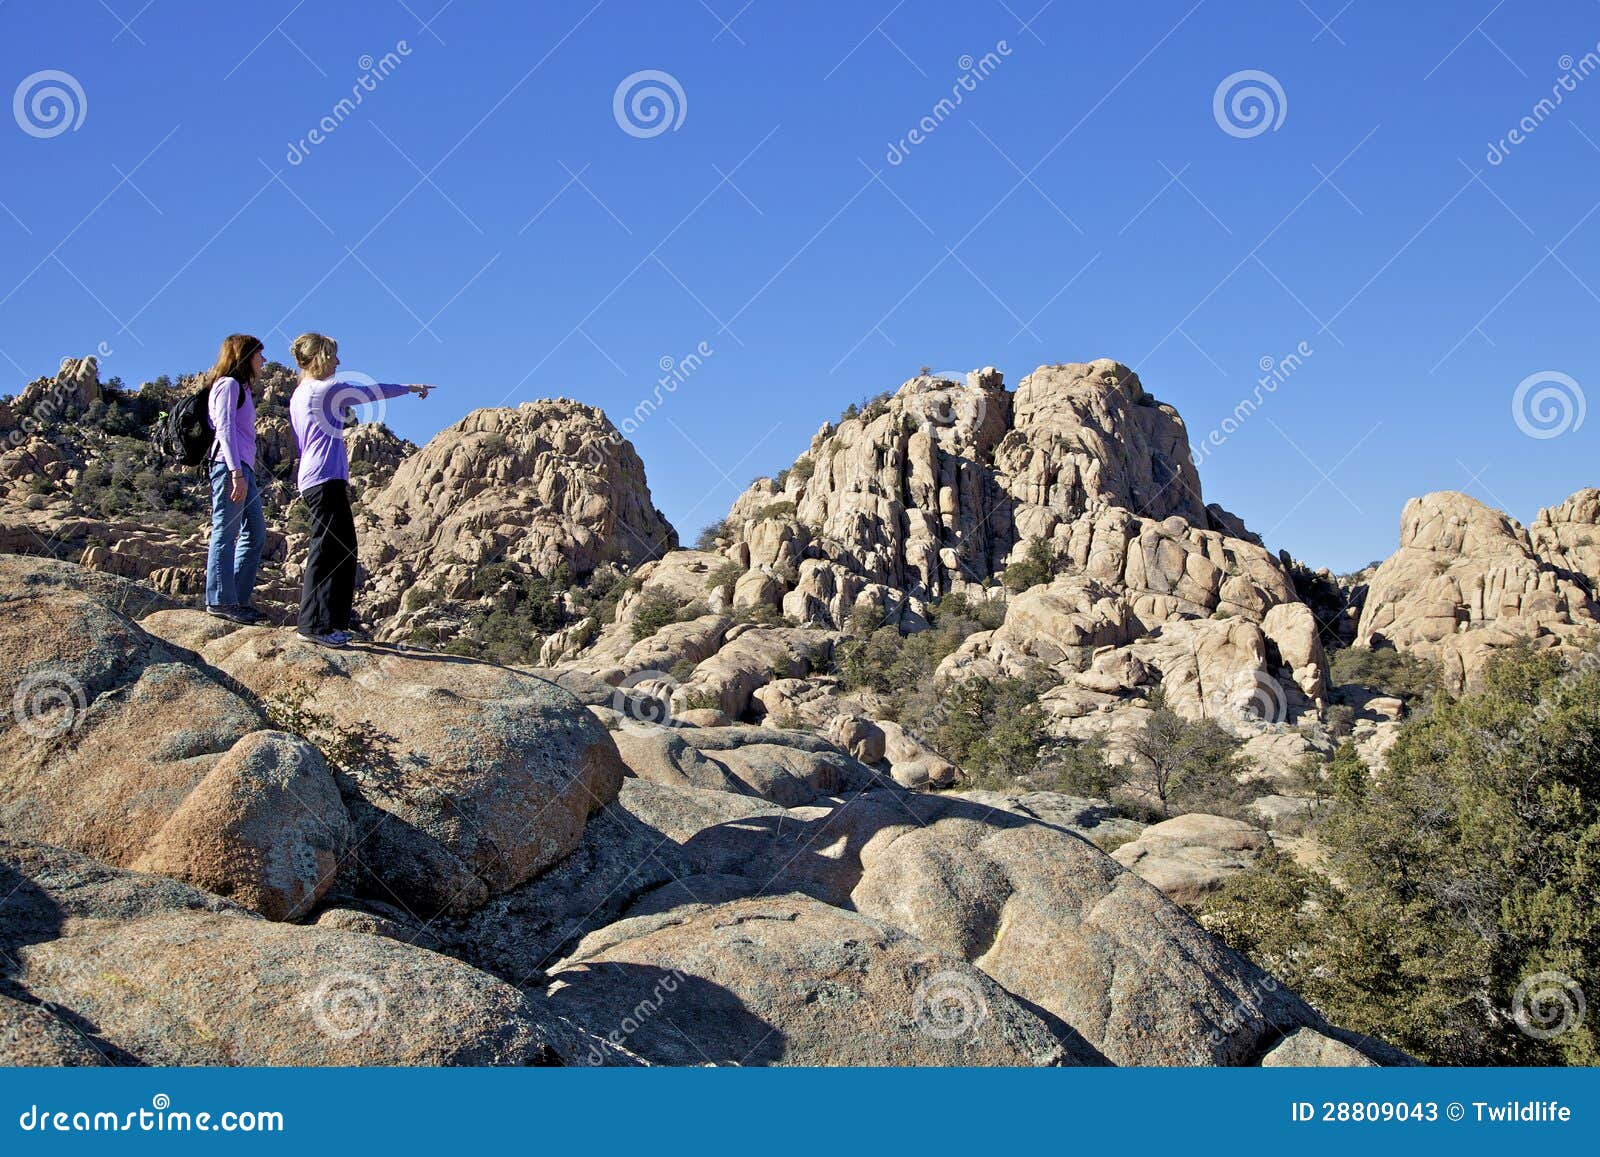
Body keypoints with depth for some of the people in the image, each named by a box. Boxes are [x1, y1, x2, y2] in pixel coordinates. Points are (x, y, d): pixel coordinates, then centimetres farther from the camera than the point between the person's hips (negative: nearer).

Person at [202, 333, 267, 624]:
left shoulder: (242, 388, 27)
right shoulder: (228, 384, -2)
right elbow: (224, 429, -12)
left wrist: (244, 473, 17)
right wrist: (236, 472, -20)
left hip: (244, 468, 10)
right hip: (229, 466, -10)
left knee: (255, 532, 8)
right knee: (226, 532, -9)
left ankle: (240, 597, 12)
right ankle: (219, 600, -8)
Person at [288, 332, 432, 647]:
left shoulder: (299, 395, 20)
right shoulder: (325, 389, -8)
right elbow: (370, 391, 0)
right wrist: (409, 388, 13)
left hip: (313, 480, 10)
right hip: (326, 480, -10)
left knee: (343, 549, 10)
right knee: (327, 551, -11)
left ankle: (332, 622, 11)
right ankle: (314, 625, -13)